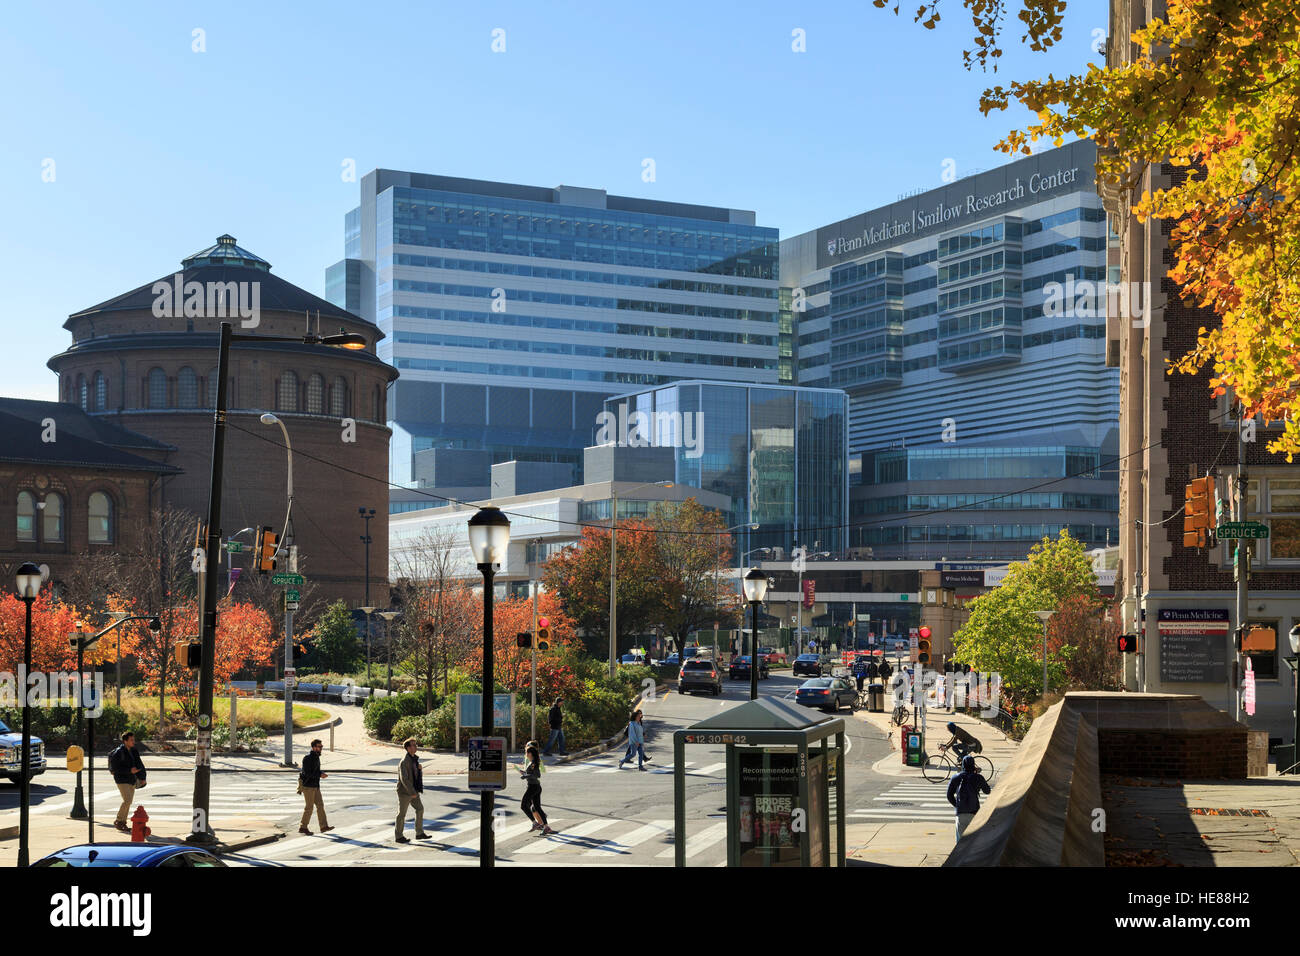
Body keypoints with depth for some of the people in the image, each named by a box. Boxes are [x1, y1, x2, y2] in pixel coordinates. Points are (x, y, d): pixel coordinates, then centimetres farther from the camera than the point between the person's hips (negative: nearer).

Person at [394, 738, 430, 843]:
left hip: (413, 790, 8)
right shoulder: (405, 761, -19)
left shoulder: (414, 759, 8)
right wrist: (412, 793, -23)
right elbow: (404, 779, -24)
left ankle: (419, 833, 12)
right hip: (404, 792, -8)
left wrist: (419, 768, -6)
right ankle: (398, 836, 13)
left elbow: (418, 775, 17)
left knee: (420, 809, 5)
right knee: (402, 814, 2)